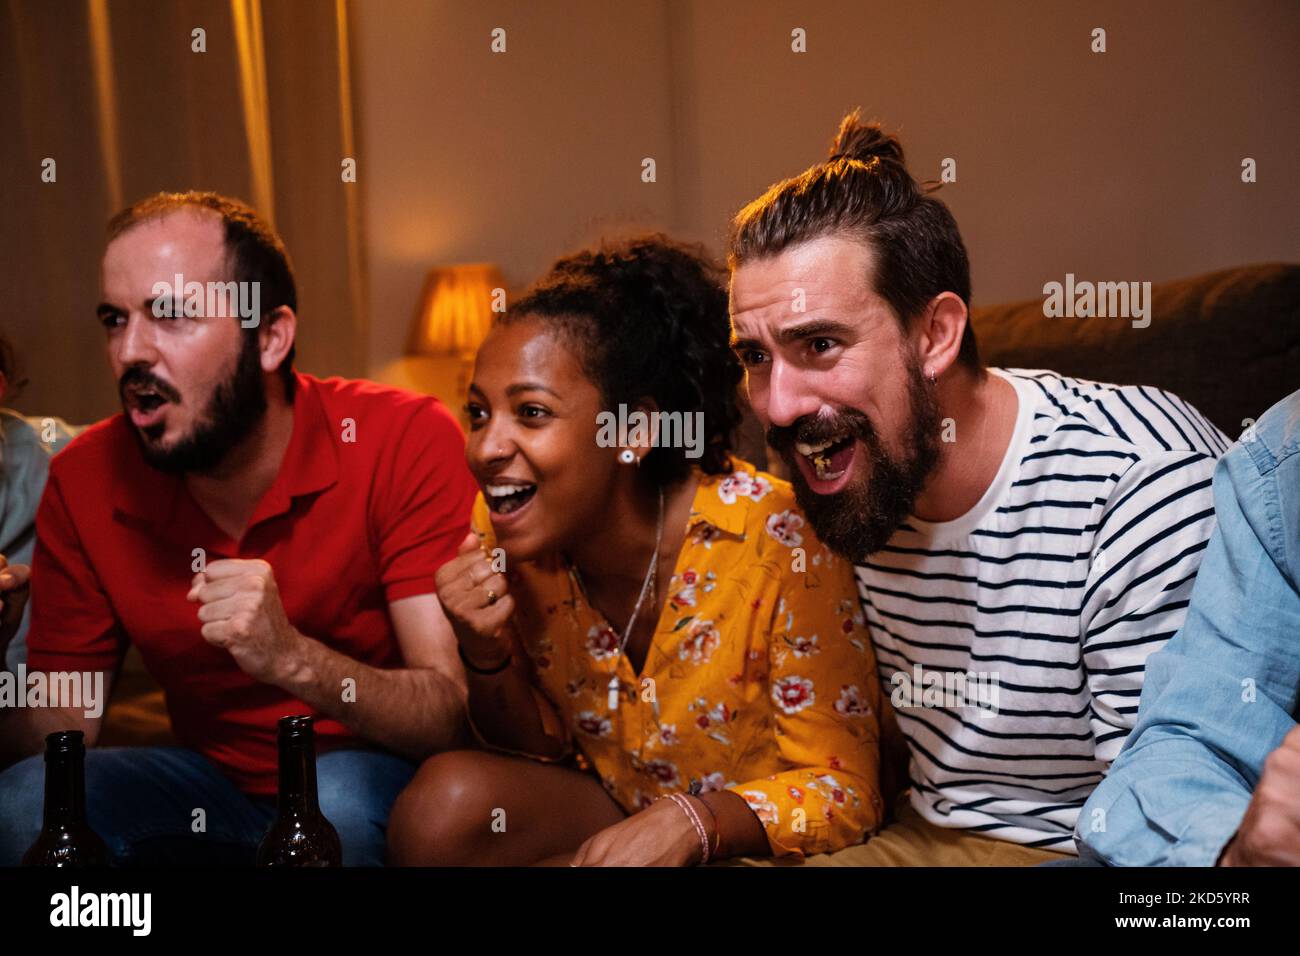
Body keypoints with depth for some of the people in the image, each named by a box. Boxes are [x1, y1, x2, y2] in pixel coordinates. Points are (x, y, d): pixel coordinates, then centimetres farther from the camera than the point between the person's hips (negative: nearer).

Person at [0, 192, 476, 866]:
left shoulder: (405, 441, -19)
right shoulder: (85, 480, -7)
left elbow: (453, 715, -23)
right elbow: (60, 729, -3)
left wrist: (293, 658, -40)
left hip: (375, 775, -3)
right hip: (214, 779, 4)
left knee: (336, 801, -36)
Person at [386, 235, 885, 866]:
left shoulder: (776, 537, -25)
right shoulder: (504, 532, -10)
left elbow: (843, 791, -17)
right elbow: (541, 748, 2)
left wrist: (687, 824, -34)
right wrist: (485, 654, -18)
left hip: (748, 838, -4)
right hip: (613, 811, 5)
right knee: (446, 798, -22)